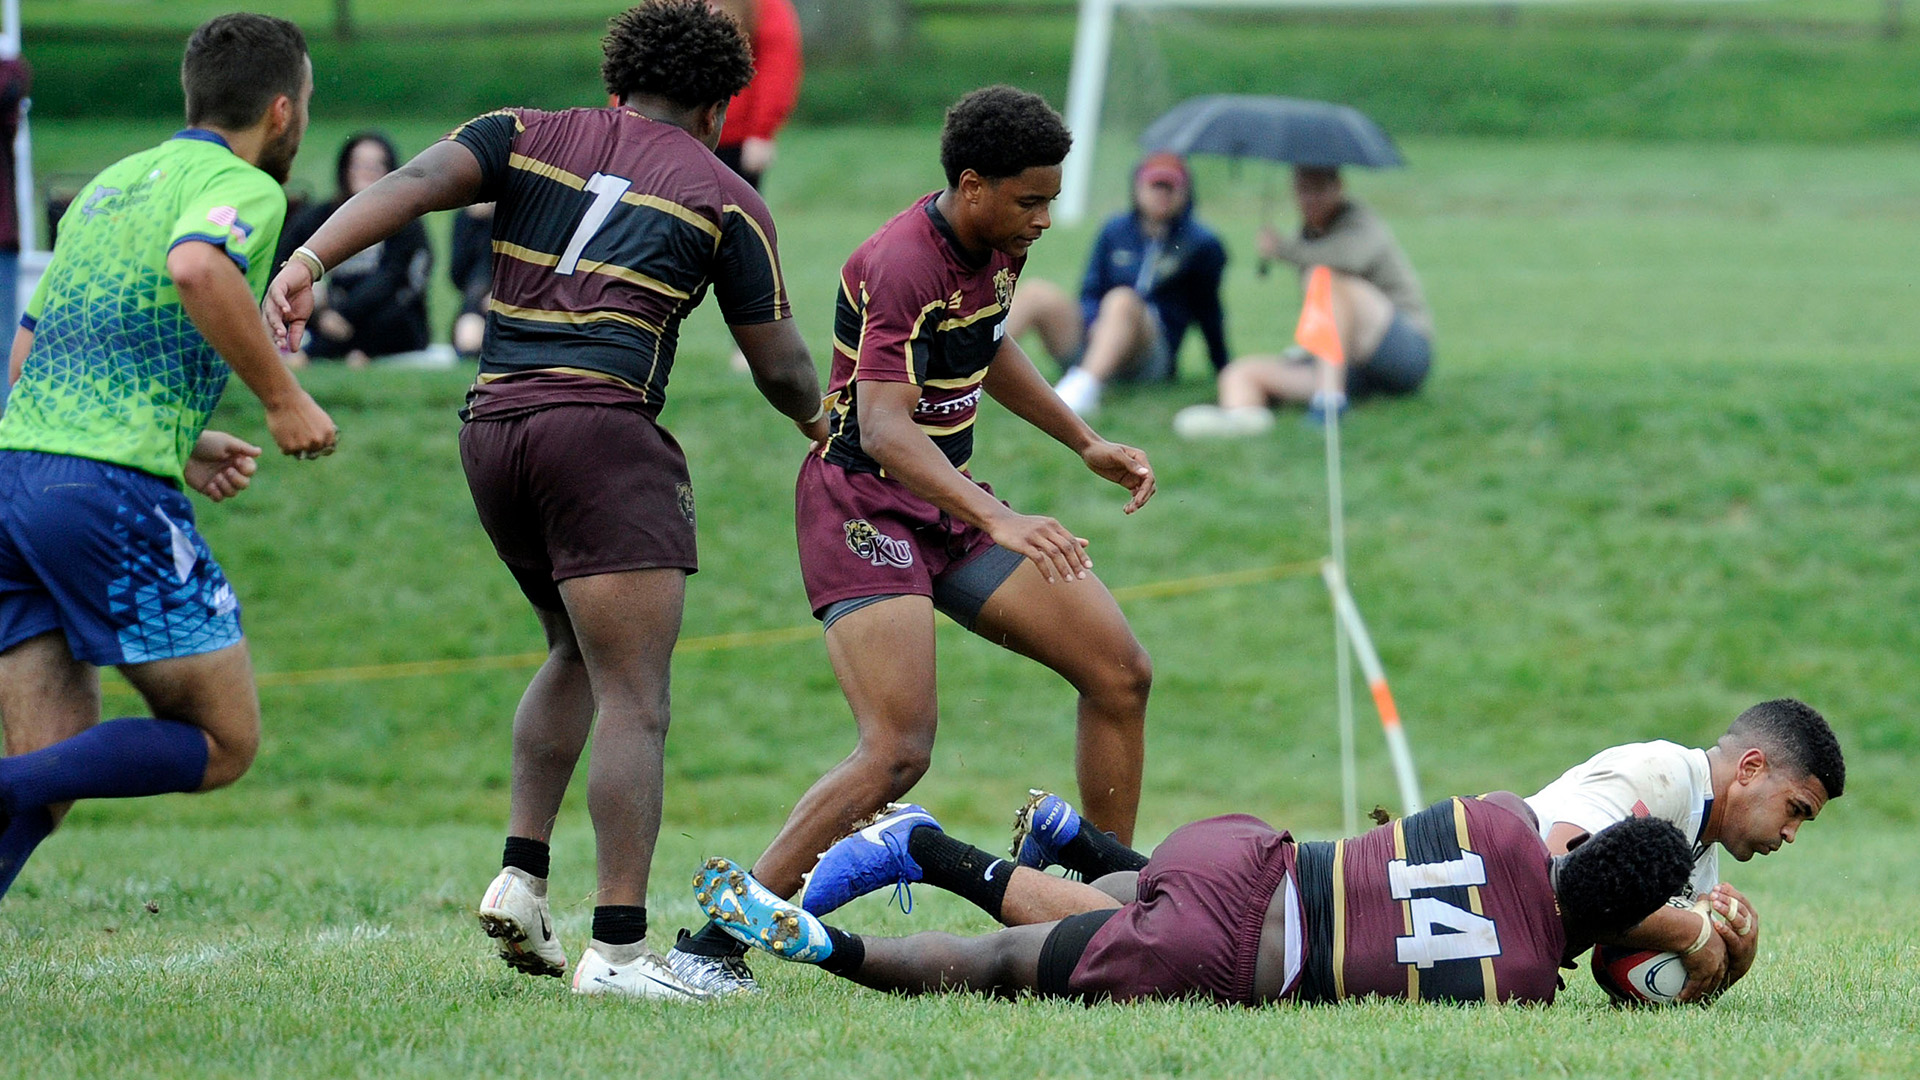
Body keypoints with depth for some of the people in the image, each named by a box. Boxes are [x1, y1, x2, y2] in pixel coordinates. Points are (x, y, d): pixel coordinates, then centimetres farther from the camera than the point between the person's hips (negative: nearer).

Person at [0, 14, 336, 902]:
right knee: (224, 743, 3)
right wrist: (283, 400, -14)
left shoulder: (106, 188, 25)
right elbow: (196, 269, -25)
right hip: (112, 491, -8)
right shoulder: (241, 186, 0)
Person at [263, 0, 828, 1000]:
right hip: (601, 430, -5)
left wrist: (308, 259, -16)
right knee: (634, 701, -8)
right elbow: (778, 365, 11)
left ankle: (520, 874, 15)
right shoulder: (723, 196, 8)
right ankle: (617, 948, -18)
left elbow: (412, 183, -4)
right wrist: (816, 419, 33)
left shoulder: (527, 138, 16)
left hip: (492, 427, 5)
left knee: (577, 655, 27)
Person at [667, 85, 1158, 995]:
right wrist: (998, 521, -47)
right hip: (862, 505, -9)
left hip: (949, 503, 9)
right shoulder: (900, 267, -25)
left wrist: (1086, 445, 25)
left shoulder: (997, 249, 3)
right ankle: (709, 946, -18)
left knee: (1120, 673, 5)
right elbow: (884, 428, -36)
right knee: (899, 753, -23)